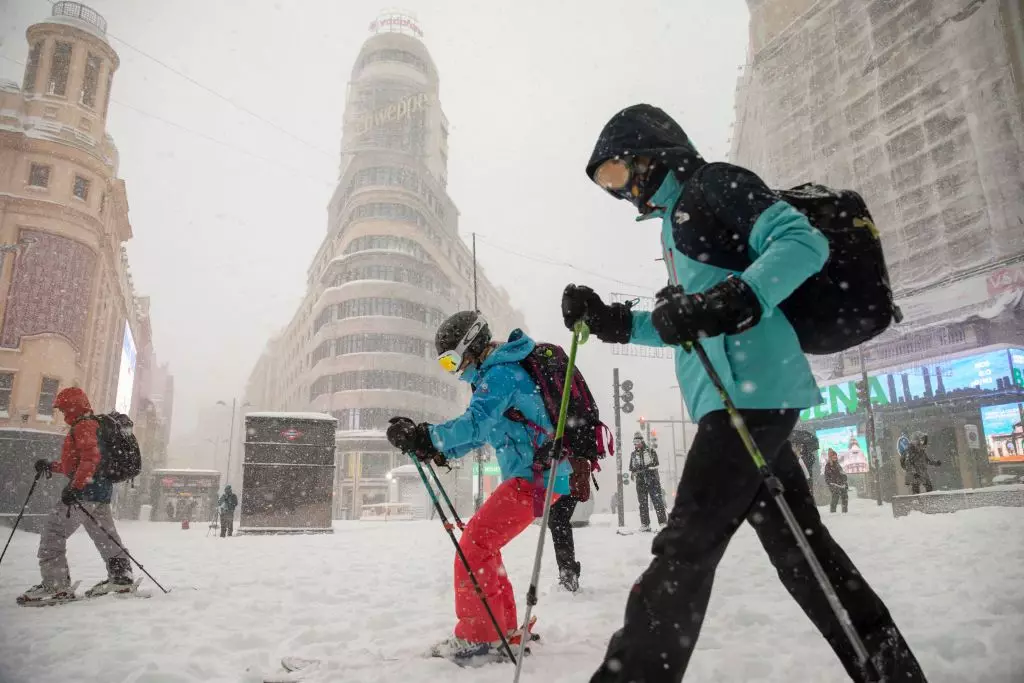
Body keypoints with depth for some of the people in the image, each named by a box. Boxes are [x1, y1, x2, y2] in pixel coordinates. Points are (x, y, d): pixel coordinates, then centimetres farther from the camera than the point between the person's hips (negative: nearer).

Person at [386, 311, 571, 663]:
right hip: (537, 473, 10)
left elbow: (475, 423, -27)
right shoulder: (501, 373, 18)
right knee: (481, 544, 14)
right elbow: (482, 430, 21)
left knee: (475, 544, -9)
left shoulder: (500, 373, -14)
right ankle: (504, 630, 22)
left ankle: (477, 636, -1)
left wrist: (422, 435, -24)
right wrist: (439, 451, 8)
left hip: (535, 475, -10)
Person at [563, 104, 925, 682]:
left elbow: (804, 242, -13)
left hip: (752, 389, -10)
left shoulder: (713, 184, 1)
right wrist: (612, 322, 16)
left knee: (685, 548, -11)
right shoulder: (680, 216, 28)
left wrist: (729, 302, -28)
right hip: (739, 396, 10)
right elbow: (687, 328, 29)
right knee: (798, 545, 12)